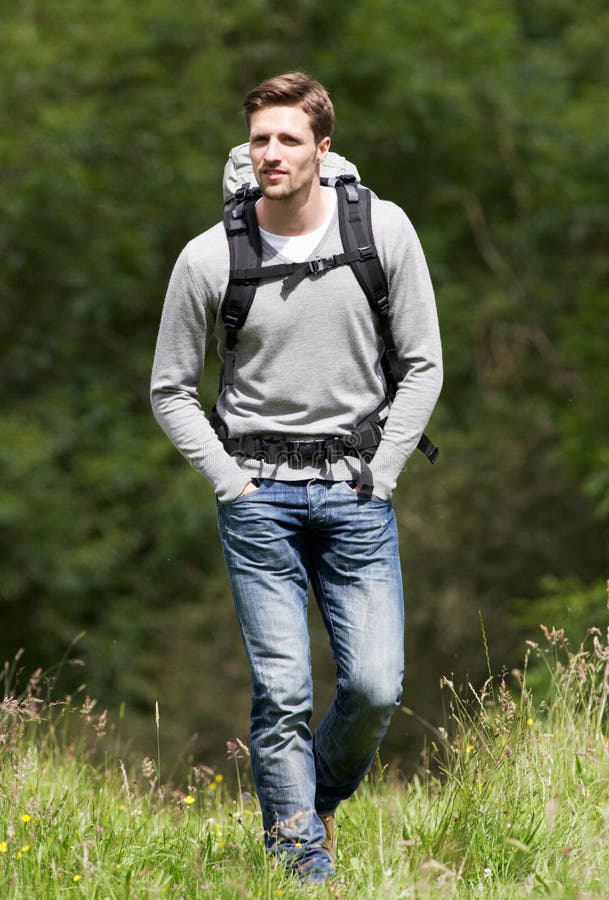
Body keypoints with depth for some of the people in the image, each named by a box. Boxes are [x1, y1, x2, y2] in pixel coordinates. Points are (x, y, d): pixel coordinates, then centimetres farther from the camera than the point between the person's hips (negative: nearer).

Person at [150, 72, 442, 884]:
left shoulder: (384, 231, -2)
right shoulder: (209, 257, -4)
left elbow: (422, 365, 5)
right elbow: (170, 389, 7)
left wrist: (380, 472, -2)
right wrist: (230, 481, -3)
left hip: (355, 491, 1)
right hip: (259, 495, -1)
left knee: (375, 688, -4)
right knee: (281, 694, -6)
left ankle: (322, 798, 25)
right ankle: (303, 857, 4)